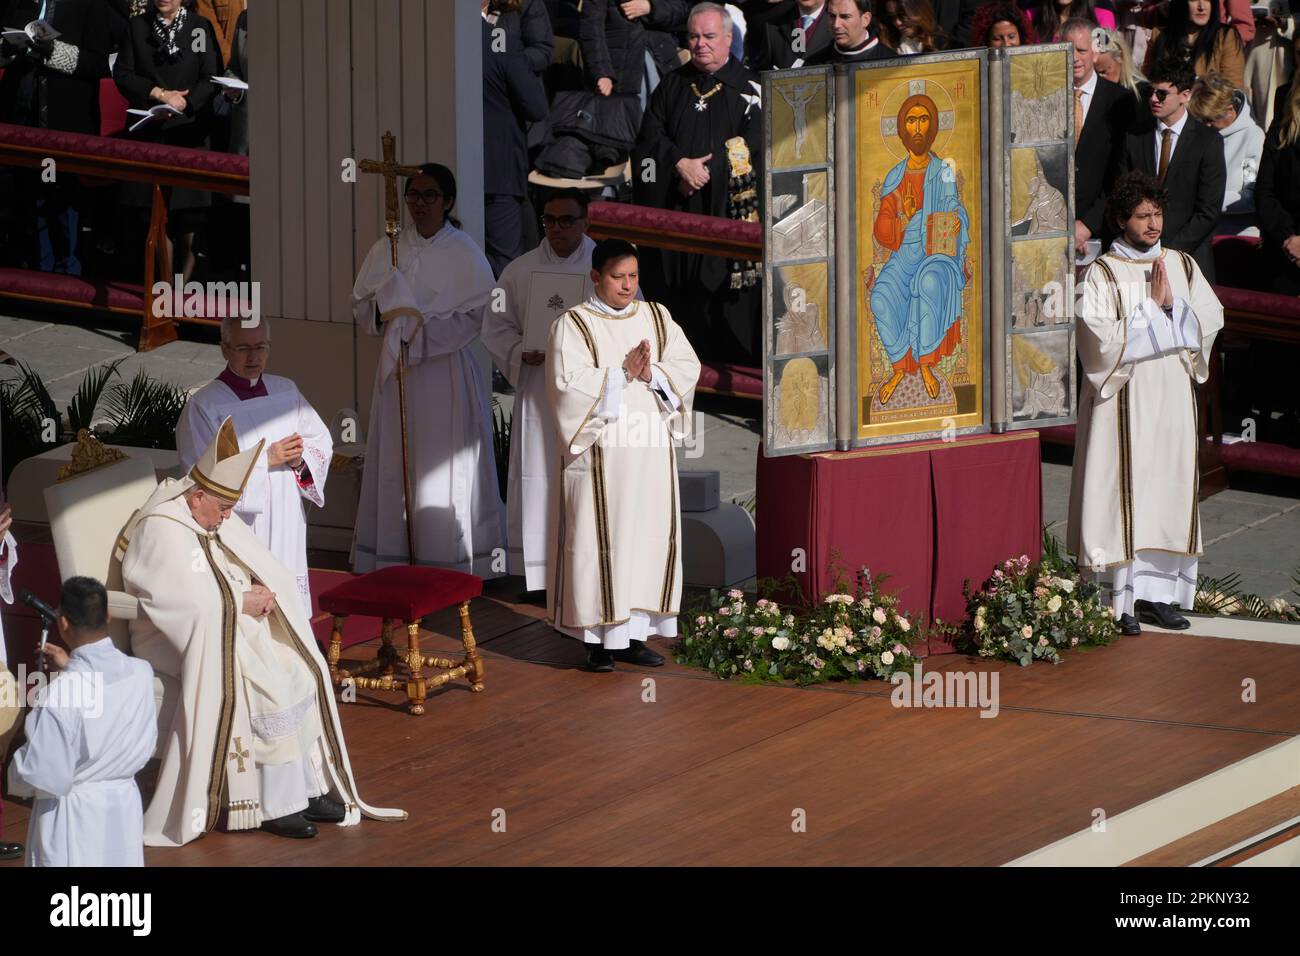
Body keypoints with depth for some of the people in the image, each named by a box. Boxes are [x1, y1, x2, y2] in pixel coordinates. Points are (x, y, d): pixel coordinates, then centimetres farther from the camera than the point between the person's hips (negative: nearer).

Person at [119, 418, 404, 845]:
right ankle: (274, 804, -21)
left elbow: (273, 574, 17)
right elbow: (187, 603, -25)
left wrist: (262, 593, -5)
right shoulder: (161, 532, -16)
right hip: (185, 641, -9)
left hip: (236, 627, 9)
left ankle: (307, 786, -10)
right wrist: (241, 602, -17)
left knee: (303, 674, -11)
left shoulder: (219, 523, 12)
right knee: (267, 686, -27)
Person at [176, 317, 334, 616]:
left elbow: (322, 441, 16)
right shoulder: (203, 406, -7)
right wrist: (266, 460, -15)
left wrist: (301, 459, -7)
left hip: (286, 530, 5)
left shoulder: (286, 391, 11)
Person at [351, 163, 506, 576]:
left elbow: (477, 317, -8)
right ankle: (395, 563, 8)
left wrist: (423, 329, -16)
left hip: (446, 373, -4)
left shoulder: (464, 253, -5)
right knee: (396, 465, 3)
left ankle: (450, 565, 0)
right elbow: (360, 307, 14)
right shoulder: (386, 250, 9)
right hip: (398, 372, 4)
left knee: (443, 466, -4)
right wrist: (383, 311, -8)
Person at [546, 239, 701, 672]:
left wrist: (652, 374, -13)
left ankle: (636, 632, 11)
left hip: (650, 450, 5)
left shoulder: (656, 317, 11)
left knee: (649, 535, 4)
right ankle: (600, 639, 1)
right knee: (601, 537, -4)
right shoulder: (573, 325, -4)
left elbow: (688, 366, 4)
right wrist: (622, 374, -17)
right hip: (601, 453, -5)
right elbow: (568, 384, -14)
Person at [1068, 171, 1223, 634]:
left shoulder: (1183, 266, 11)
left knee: (1170, 488, 4)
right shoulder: (1102, 273, -4)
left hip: (1174, 398, 5)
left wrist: (1173, 304, -11)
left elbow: (1211, 321, 4)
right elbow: (1101, 337, -14)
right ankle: (1122, 600, -4)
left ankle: (1158, 592, 10)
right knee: (1124, 488, -6)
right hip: (1125, 401, -5)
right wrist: (1152, 307, -11)